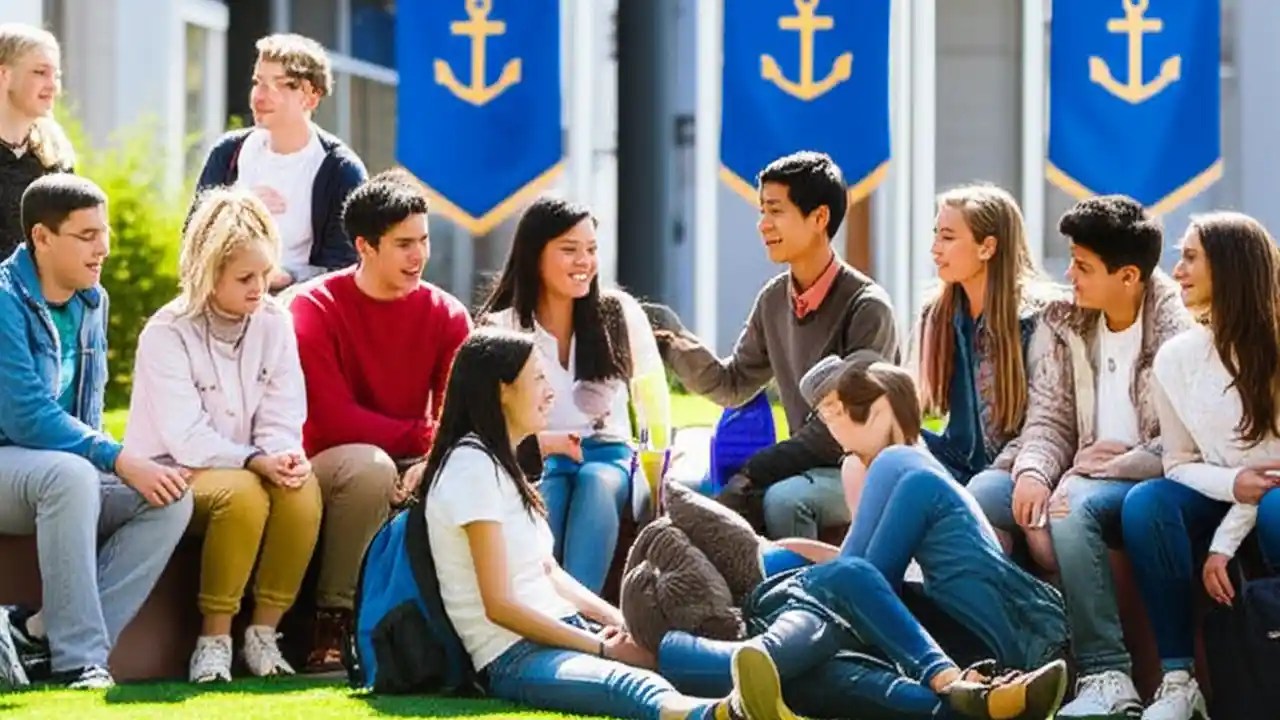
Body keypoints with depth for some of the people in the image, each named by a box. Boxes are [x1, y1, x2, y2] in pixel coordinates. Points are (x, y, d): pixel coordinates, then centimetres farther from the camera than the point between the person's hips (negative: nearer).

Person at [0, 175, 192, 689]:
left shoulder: (92, 301, 9)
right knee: (70, 474, -38)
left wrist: (111, 460, -5)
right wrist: (119, 460, -26)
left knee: (171, 497, -16)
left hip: (68, 466, 8)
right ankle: (78, 659, -35)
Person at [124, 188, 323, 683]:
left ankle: (263, 634, -19)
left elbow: (282, 420, -3)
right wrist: (253, 461, -31)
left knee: (303, 488, -29)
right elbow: (187, 438, -19)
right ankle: (213, 640, -24)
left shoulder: (275, 323, 1)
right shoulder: (167, 334, -13)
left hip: (252, 469, 4)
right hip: (172, 475, -4)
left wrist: (286, 456, -26)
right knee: (242, 492, -36)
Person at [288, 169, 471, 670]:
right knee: (369, 465, -37)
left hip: (415, 468, 3)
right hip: (326, 463, -3)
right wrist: (424, 435, -21)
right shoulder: (315, 307, -11)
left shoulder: (447, 314, 0)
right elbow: (334, 419, -19)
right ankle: (332, 624, -27)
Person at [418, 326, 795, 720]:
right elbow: (499, 605, -16)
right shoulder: (472, 467, -10)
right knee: (633, 687, -41)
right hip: (513, 659, -10)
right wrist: (602, 648, -12)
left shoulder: (498, 464, 21)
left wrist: (622, 623, 7)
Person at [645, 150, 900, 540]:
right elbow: (733, 385, 15)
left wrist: (755, 470, -19)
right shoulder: (774, 300, 7)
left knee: (783, 498, -33)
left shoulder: (866, 307, -16)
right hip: (807, 466, 7)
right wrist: (675, 341, -3)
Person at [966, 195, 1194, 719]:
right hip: (1083, 481, 6)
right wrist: (1033, 472, -17)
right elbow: (1048, 418, 4)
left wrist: (1092, 471, -19)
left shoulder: (1179, 331, -12)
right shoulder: (1064, 323, 7)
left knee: (1074, 506, -36)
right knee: (982, 494, -19)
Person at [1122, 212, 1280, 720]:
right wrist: (1233, 484, -17)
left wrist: (1225, 544, -19)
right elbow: (1179, 464, 5)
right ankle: (1179, 679, -25)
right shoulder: (1176, 358, 1)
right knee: (1146, 502, -28)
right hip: (1222, 504, 4)